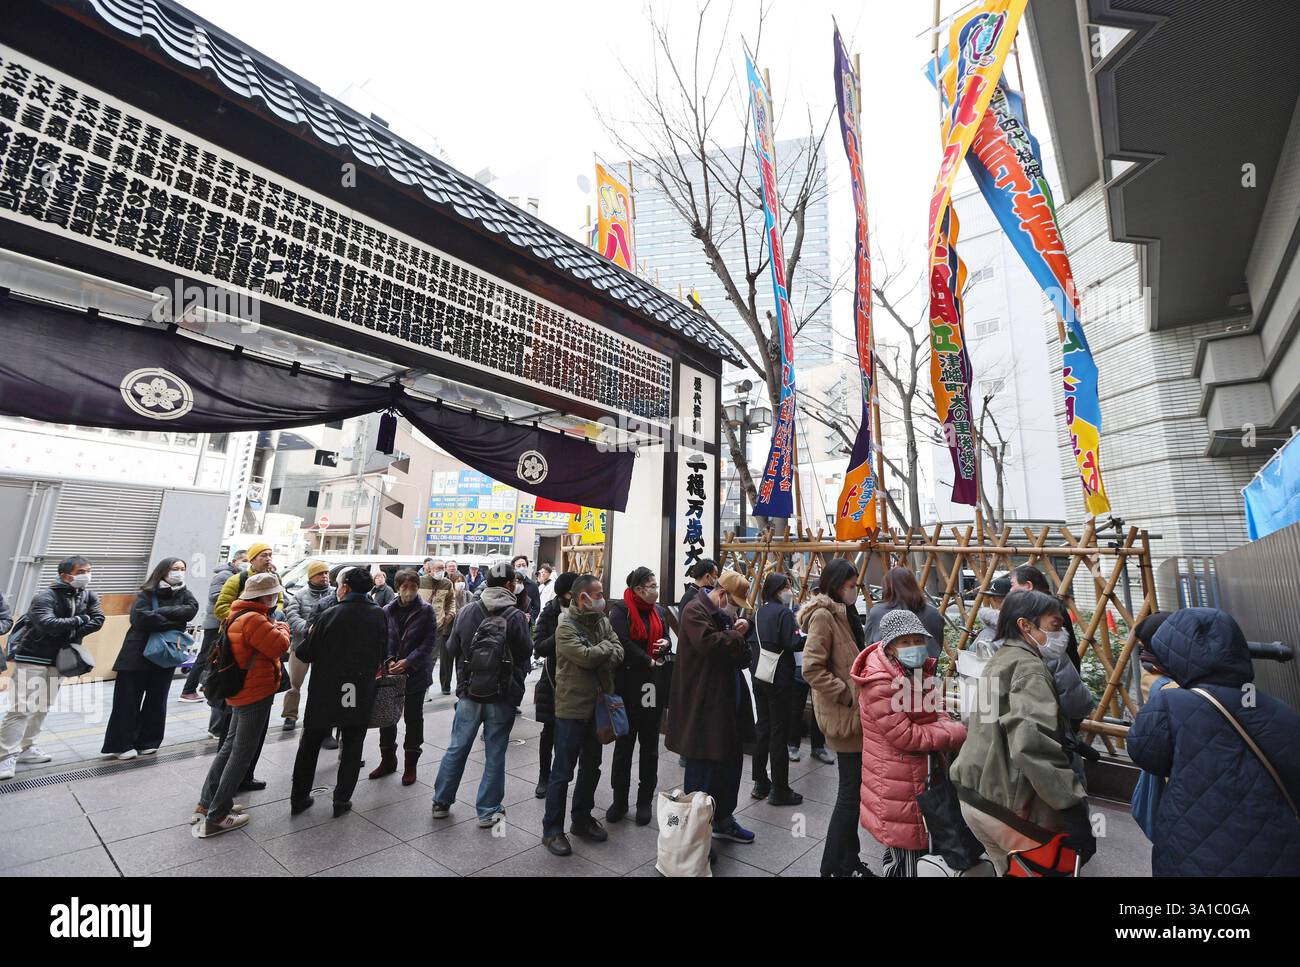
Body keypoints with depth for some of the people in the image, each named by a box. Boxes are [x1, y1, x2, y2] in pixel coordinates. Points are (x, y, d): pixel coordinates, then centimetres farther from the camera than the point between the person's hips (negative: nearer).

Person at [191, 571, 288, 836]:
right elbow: (279, 645, -25)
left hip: (243, 692, 10)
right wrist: (282, 627, -8)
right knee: (241, 754, 1)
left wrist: (274, 627, 0)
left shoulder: (241, 615, 9)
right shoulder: (254, 619, -25)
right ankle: (215, 818, 9)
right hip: (256, 694, -10)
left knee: (230, 747, 22)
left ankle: (206, 804, 31)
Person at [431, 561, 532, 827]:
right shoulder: (515, 616, -17)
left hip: (469, 693, 4)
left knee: (457, 748, 20)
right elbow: (526, 651, -8)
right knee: (495, 754, 10)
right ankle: (488, 812, 21)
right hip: (502, 697, -3)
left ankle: (441, 803, 33)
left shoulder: (466, 611, -5)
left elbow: (451, 648, 4)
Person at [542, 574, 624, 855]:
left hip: (598, 706, 7)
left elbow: (619, 654, -4)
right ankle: (552, 830, 22)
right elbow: (586, 656, -27)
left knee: (591, 768, 20)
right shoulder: (566, 626, -17)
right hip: (572, 708, -7)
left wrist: (598, 659, -22)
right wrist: (607, 647, -10)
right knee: (562, 772, 5)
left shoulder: (603, 622, 4)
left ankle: (582, 819, 38)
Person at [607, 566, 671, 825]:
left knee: (650, 745, 13)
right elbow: (623, 642, -20)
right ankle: (620, 800, 25)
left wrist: (666, 644, -4)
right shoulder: (620, 609, -10)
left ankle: (645, 801, 27)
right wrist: (650, 662, -14)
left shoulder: (660, 610, 8)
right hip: (628, 684, -4)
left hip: (654, 686, 4)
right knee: (624, 743, 10)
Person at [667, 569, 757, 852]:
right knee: (702, 767, 2)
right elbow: (708, 642, -31)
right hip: (703, 705, -9)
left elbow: (741, 656, 21)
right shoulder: (695, 610, -14)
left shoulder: (724, 614, 16)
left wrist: (740, 633, -1)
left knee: (732, 761, 19)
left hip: (728, 702, 10)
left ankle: (723, 819, 39)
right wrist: (737, 635, -14)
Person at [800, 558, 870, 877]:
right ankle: (834, 866, 16)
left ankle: (848, 860, 33)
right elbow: (812, 669, -25)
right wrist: (847, 695, -19)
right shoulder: (823, 615, -18)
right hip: (843, 716, -9)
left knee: (853, 789, 18)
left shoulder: (842, 613, 13)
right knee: (852, 791, 0)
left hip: (854, 713, 9)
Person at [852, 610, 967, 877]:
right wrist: (958, 732, -17)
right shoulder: (879, 683, -25)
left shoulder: (921, 670, 3)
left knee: (920, 844, 22)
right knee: (906, 857, 4)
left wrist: (946, 725, -13)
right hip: (897, 787, -8)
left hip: (924, 776, 8)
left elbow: (936, 713, 10)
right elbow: (907, 736, -24)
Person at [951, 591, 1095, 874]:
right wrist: (1073, 806, -26)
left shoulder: (998, 660, 12)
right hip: (1012, 804, -8)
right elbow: (1032, 743, -28)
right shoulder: (1029, 666, -16)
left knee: (1009, 869, 22)